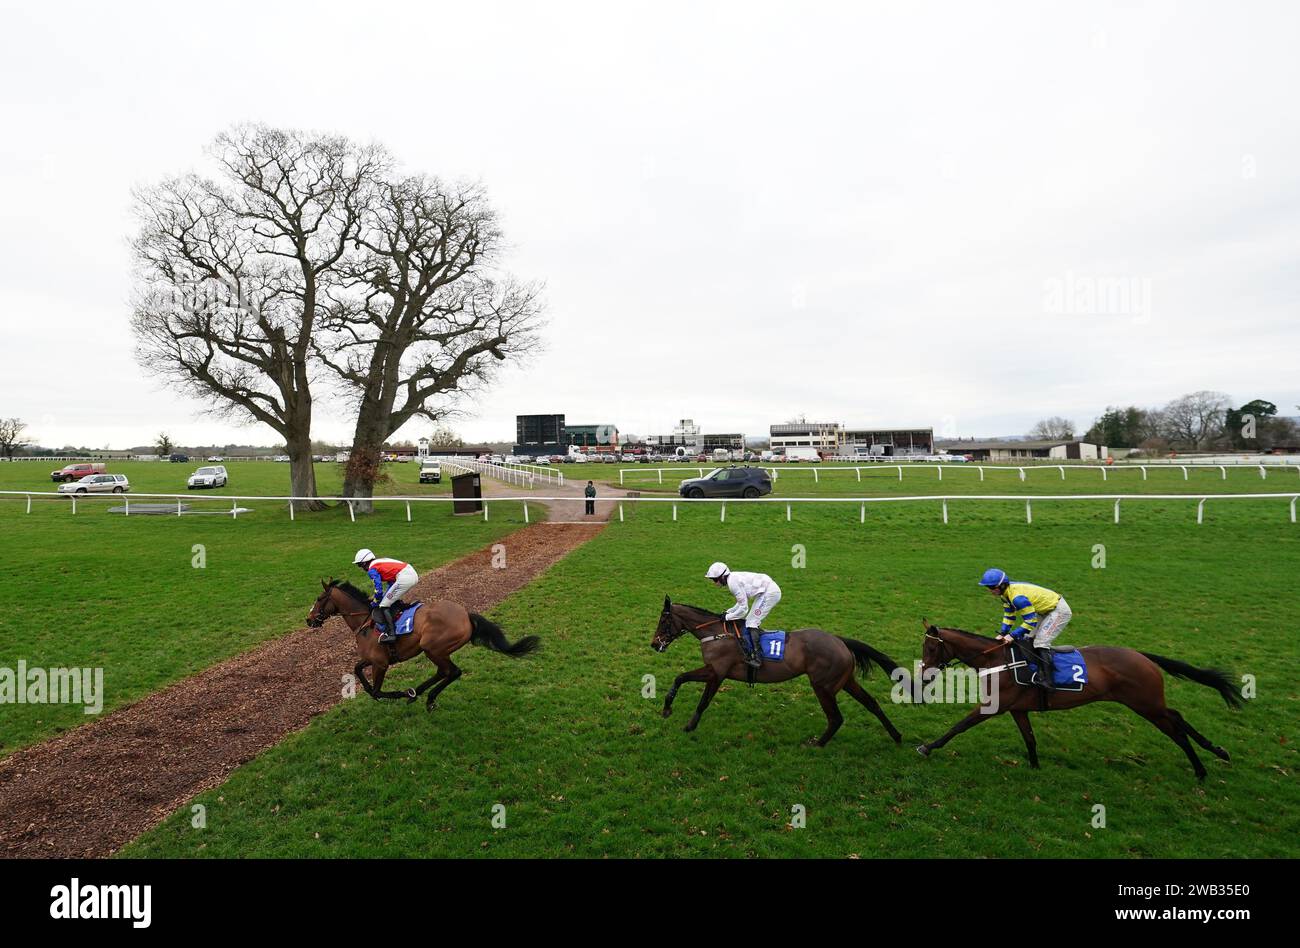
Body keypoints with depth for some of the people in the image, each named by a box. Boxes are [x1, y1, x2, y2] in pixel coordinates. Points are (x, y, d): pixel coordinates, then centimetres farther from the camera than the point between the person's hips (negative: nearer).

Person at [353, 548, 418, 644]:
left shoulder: (371, 570, 2)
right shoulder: (380, 561, 27)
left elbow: (379, 589, -2)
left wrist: (374, 603, 14)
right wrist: (386, 596, 31)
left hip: (404, 578, -9)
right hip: (413, 573, 9)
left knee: (384, 606, 0)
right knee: (393, 600, 30)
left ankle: (391, 633, -5)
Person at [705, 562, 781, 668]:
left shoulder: (733, 583, -19)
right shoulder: (734, 578, 10)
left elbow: (743, 608, -16)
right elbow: (742, 602, 17)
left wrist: (728, 617, -7)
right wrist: (728, 612, 9)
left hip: (769, 592, -10)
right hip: (771, 590, 10)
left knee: (751, 622, -9)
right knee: (753, 622, 16)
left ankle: (755, 658, -14)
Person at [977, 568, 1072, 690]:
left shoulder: (1017, 597, -34)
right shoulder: (1006, 592, -4)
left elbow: (1031, 621, -28)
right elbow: (1009, 615, 5)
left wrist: (1013, 635, -23)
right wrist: (1002, 634, -4)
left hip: (1059, 610, -10)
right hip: (1046, 610, 10)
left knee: (1041, 641, -17)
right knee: (1028, 639, 12)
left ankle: (1047, 681, -20)